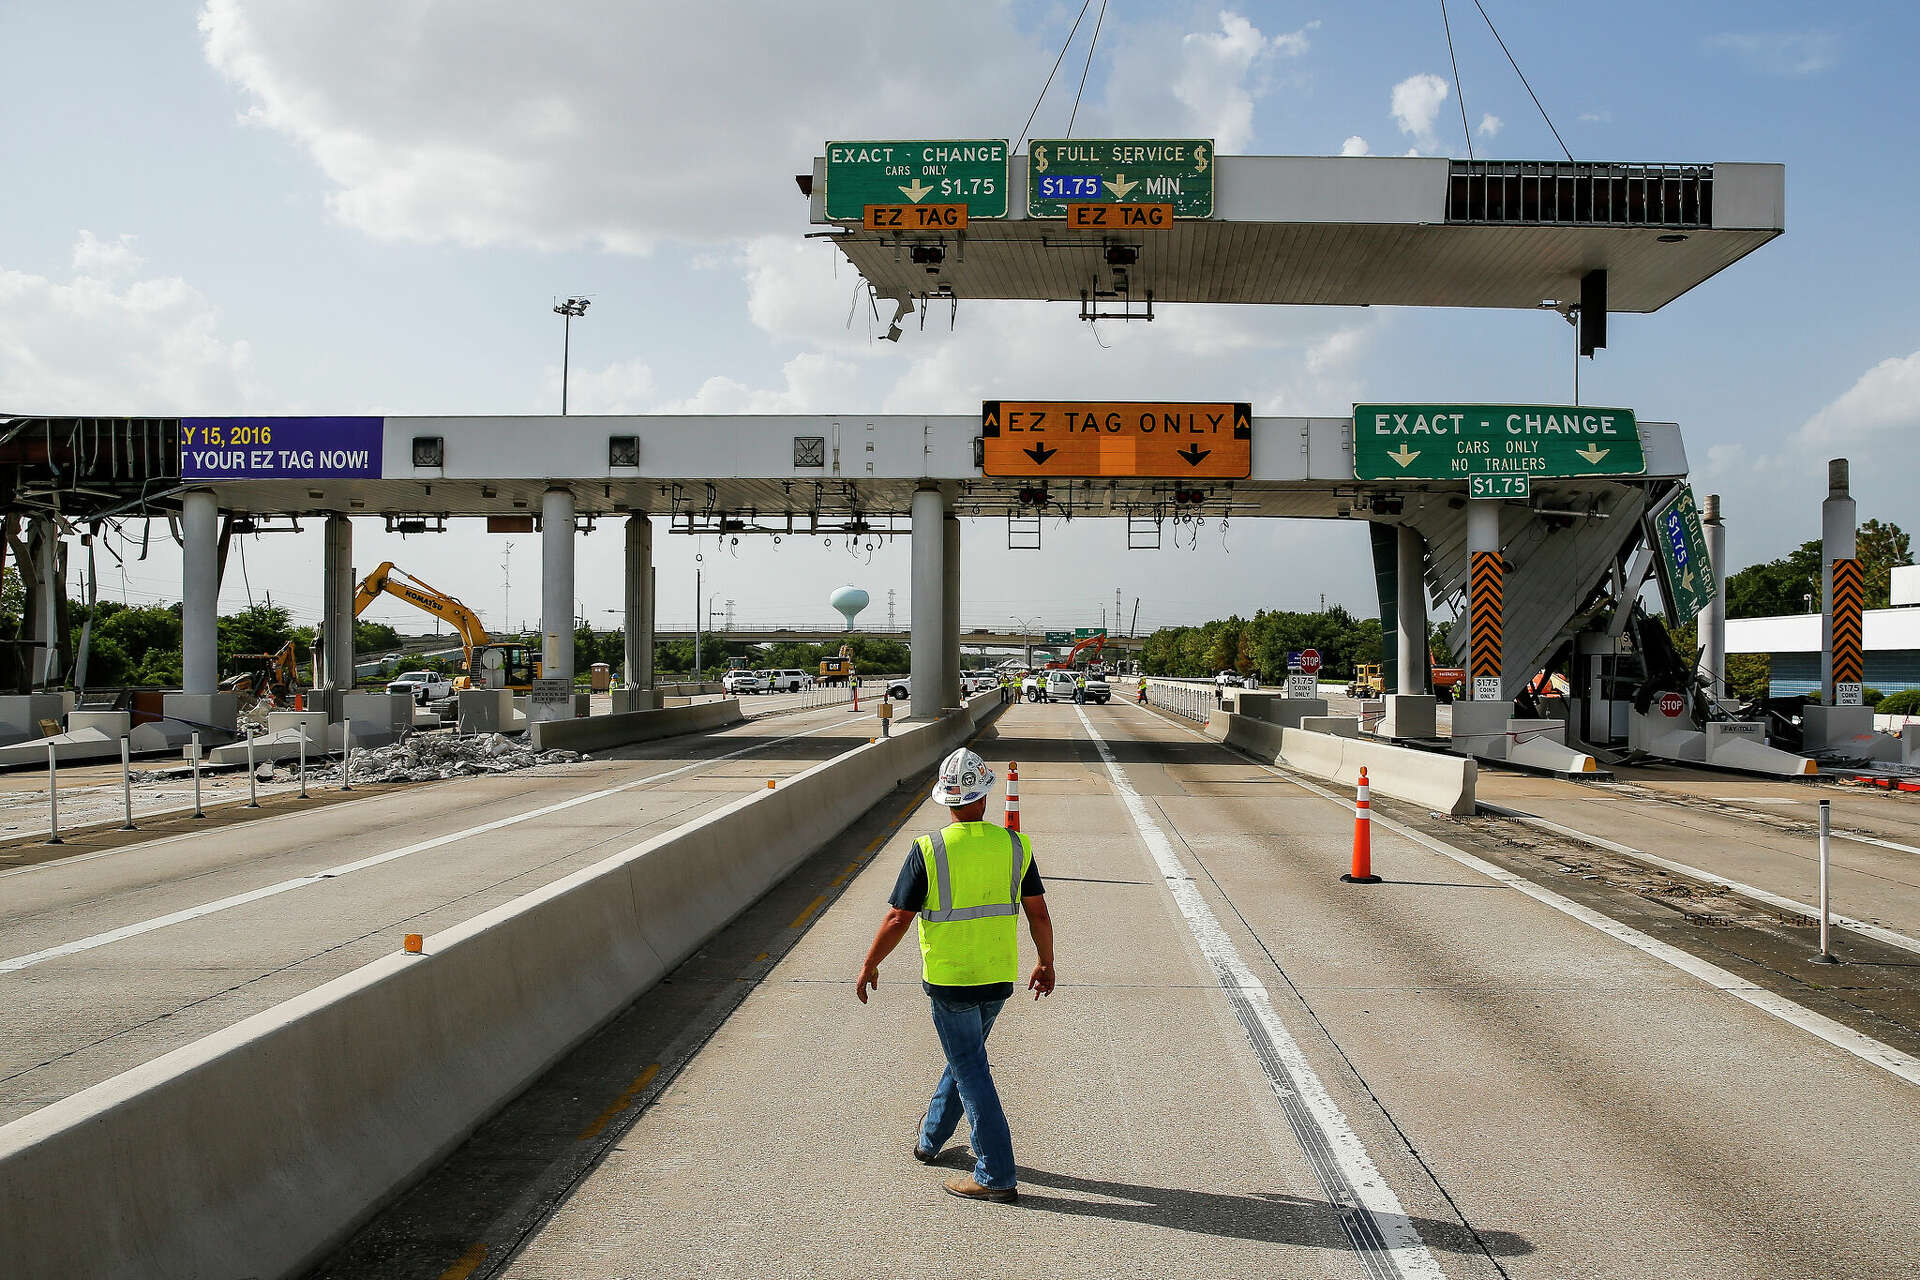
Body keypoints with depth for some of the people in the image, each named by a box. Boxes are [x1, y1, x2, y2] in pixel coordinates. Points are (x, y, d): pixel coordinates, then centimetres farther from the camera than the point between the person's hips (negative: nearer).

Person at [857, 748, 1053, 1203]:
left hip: (949, 980, -4)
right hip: (999, 977, 4)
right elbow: (1039, 913, 1)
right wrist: (1046, 964, 16)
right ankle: (931, 1138, 41)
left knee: (971, 1071, 4)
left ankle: (997, 1177, 7)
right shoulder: (1015, 845, -5)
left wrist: (869, 965, 2)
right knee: (965, 1056, 23)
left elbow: (897, 919, -12)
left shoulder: (928, 850, -15)